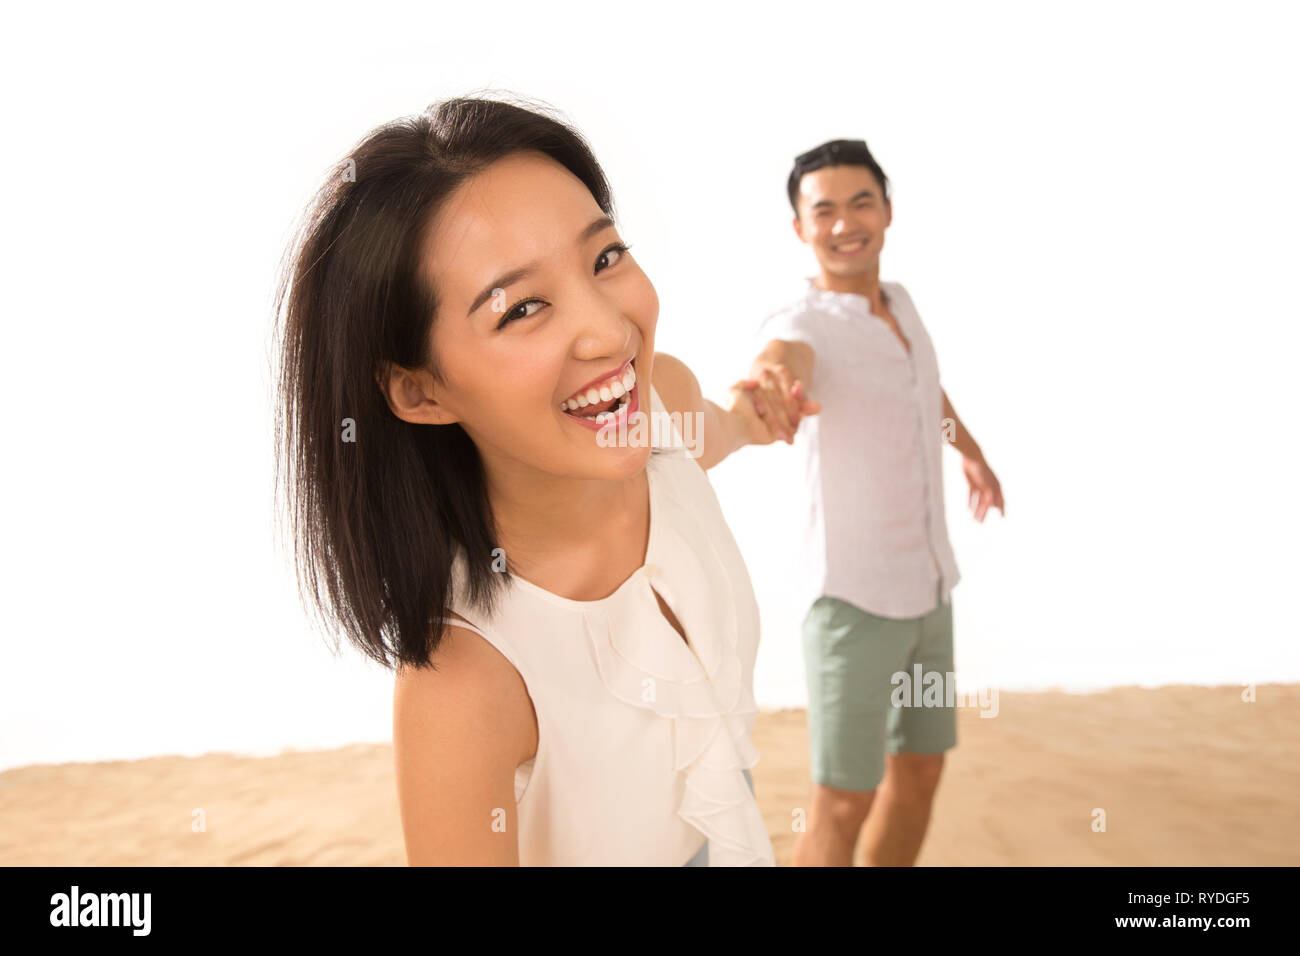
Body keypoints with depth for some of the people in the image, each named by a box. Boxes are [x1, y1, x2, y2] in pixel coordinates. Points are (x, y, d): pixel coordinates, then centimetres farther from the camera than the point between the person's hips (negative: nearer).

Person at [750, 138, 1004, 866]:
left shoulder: (899, 302, 6)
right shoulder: (799, 325, -18)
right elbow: (781, 360, -45)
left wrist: (974, 451, 43)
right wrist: (764, 386, -69)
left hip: (928, 587, 8)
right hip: (853, 596, -8)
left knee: (920, 770, 17)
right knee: (844, 805, -1)